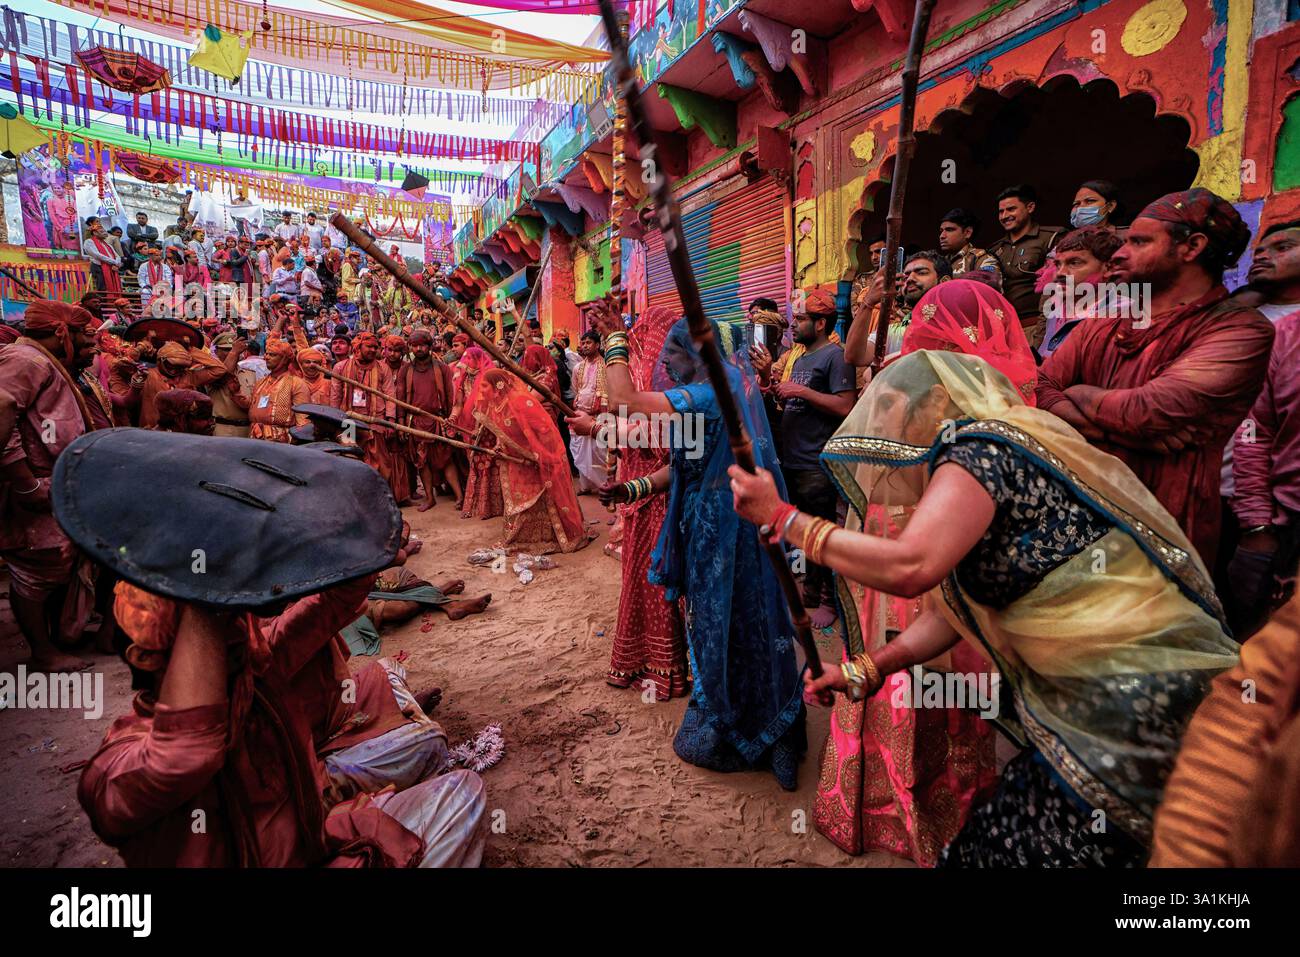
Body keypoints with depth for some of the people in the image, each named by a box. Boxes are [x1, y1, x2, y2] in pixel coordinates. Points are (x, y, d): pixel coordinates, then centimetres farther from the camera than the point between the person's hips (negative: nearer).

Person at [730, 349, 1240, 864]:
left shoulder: (979, 446, -16)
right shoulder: (985, 453, 13)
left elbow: (908, 566, -33)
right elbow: (956, 604, 11)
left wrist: (782, 517, -22)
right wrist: (864, 669, 6)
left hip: (1136, 716, -9)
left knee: (1004, 849, 2)